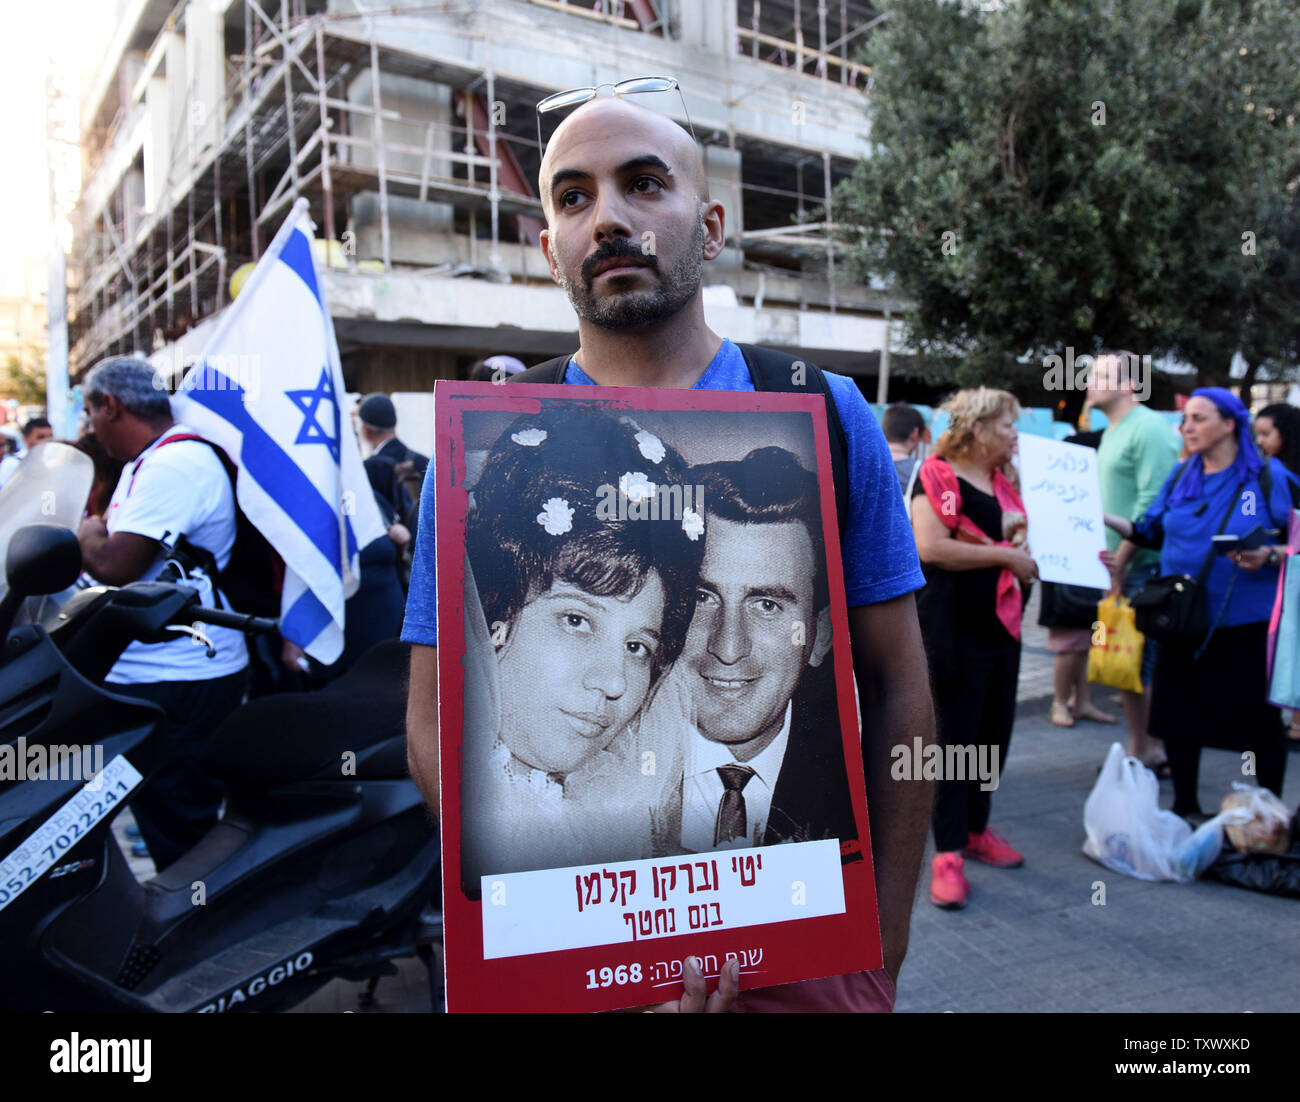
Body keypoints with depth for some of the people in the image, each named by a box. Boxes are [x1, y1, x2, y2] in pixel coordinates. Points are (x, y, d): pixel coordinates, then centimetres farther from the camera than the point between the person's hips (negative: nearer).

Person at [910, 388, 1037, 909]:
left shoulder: (1004, 486, 16)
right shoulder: (938, 476, -11)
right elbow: (930, 546, -24)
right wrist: (1006, 555, -19)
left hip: (1002, 626, 8)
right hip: (955, 629, -8)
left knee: (994, 734, 15)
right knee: (956, 737, -2)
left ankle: (975, 829, 31)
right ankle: (948, 853, 8)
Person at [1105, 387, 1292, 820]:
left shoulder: (1269, 477, -6)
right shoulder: (1180, 476, 8)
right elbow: (1150, 531, 14)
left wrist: (1267, 557, -24)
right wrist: (1104, 519, 2)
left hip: (1247, 623, -4)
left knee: (1260, 722, 6)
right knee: (1178, 717, 11)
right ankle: (1185, 808, 28)